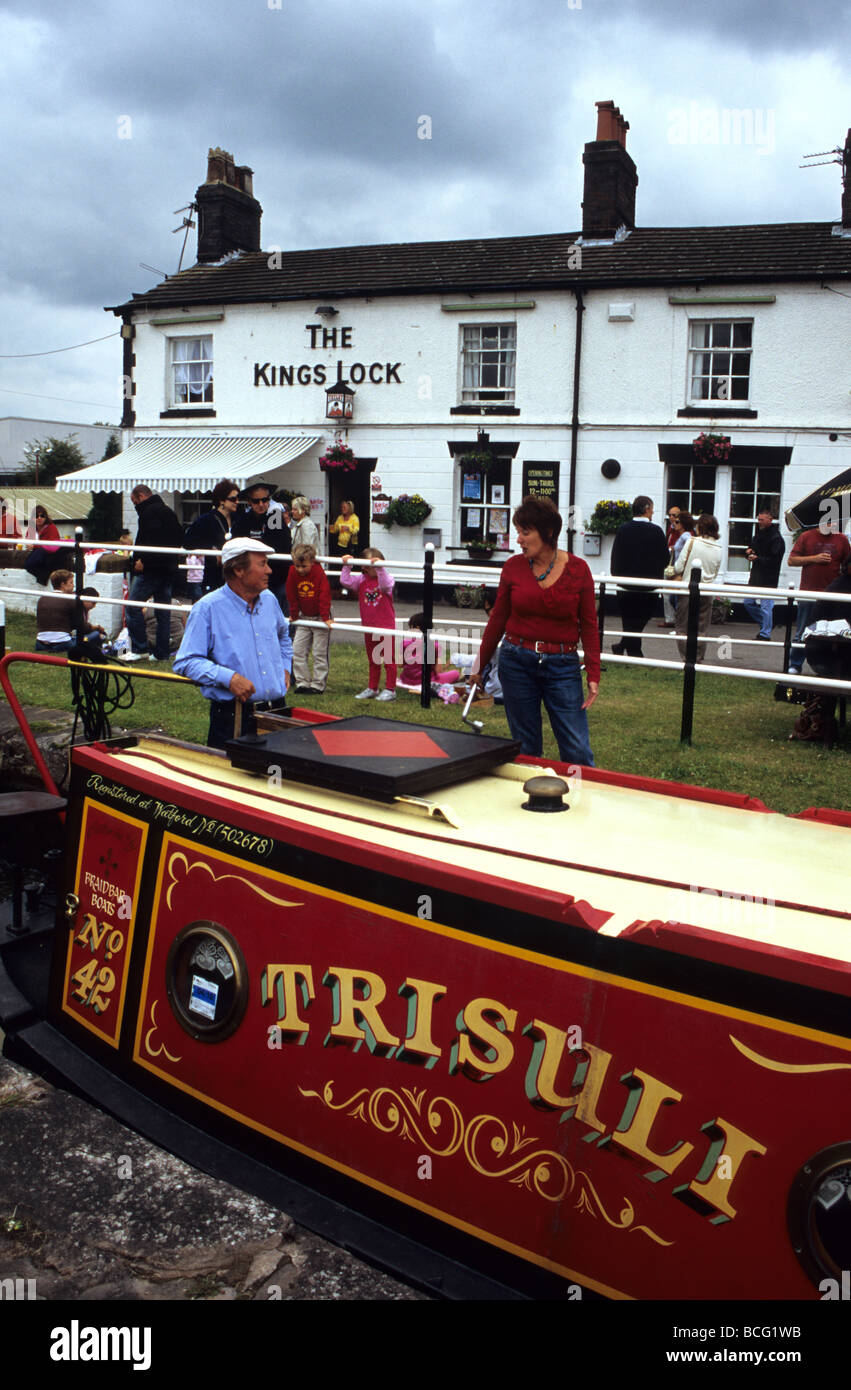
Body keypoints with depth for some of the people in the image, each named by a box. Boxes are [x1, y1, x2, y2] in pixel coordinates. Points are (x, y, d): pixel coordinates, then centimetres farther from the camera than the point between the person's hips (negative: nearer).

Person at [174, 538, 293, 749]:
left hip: (277, 710, 5)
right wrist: (228, 678, -22)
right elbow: (185, 662, -12)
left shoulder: (269, 600, 11)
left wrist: (285, 666, 18)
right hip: (232, 715, -5)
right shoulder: (207, 608, -8)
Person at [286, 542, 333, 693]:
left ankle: (318, 685, 4)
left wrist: (325, 617, -16)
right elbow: (291, 596, 1)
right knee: (297, 651, 1)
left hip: (320, 617, -5)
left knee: (319, 653, -2)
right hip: (304, 618, 5)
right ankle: (302, 683, 8)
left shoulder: (319, 573, -18)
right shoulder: (293, 573, -8)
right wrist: (294, 615, 6)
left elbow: (324, 596, -16)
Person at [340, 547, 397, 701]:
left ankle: (390, 690, 9)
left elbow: (386, 586, -30)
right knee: (373, 661, 17)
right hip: (369, 628, 5)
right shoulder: (362, 580, 2)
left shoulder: (386, 578, -8)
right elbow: (345, 582, -6)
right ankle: (372, 689, 26)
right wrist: (346, 566, -13)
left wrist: (380, 568, -36)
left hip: (386, 626, -5)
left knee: (389, 660, 2)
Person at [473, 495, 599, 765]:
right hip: (517, 661, 1)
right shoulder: (513, 566, 0)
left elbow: (589, 625, 1)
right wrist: (480, 665, 13)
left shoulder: (578, 569, -3)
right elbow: (498, 619, 9)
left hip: (562, 665, -1)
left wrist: (593, 676, -5)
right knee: (525, 748, 7)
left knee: (577, 750, -4)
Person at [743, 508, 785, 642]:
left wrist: (757, 558, -20)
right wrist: (749, 551, 5)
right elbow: (752, 546, 28)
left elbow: (774, 560, -20)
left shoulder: (776, 538, -14)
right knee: (748, 602, 13)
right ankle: (765, 624, 29)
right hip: (756, 576, 9)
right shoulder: (758, 533, 13)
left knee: (766, 606, -6)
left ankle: (765, 634, 3)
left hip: (768, 579, -9)